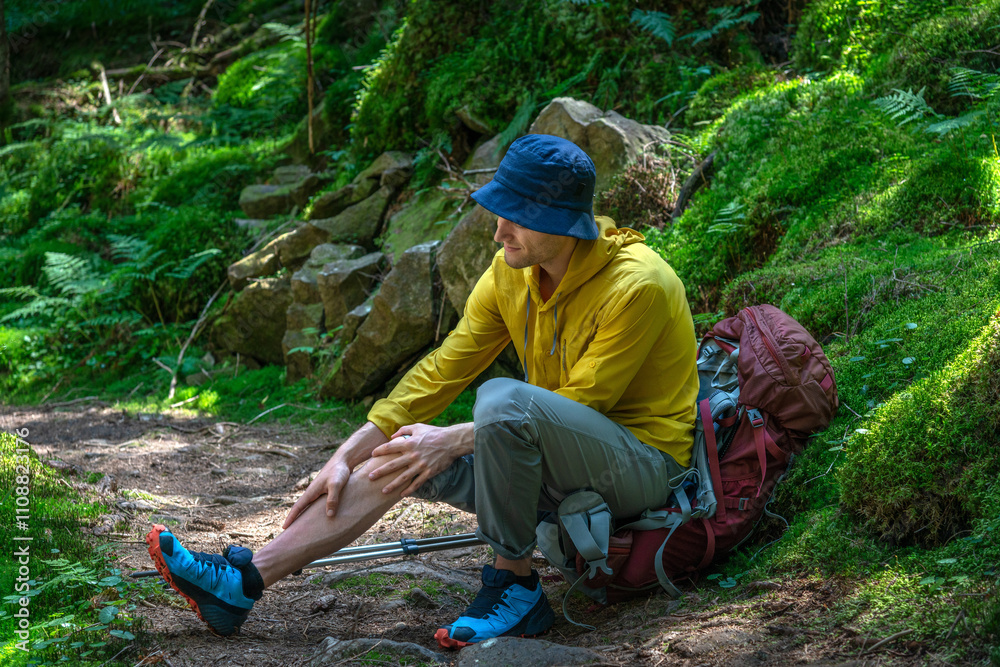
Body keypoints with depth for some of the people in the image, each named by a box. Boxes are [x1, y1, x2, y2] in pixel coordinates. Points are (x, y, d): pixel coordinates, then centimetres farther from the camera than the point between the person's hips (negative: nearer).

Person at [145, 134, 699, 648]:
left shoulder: (637, 285, -22)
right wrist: (347, 455, -5)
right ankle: (243, 584, -8)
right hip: (560, 464, 7)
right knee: (396, 459, -7)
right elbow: (443, 369, 1)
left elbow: (581, 406, -21)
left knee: (503, 398, -33)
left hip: (645, 461, -7)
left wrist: (452, 440, -21)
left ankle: (514, 583, -20)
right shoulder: (511, 271, 0)